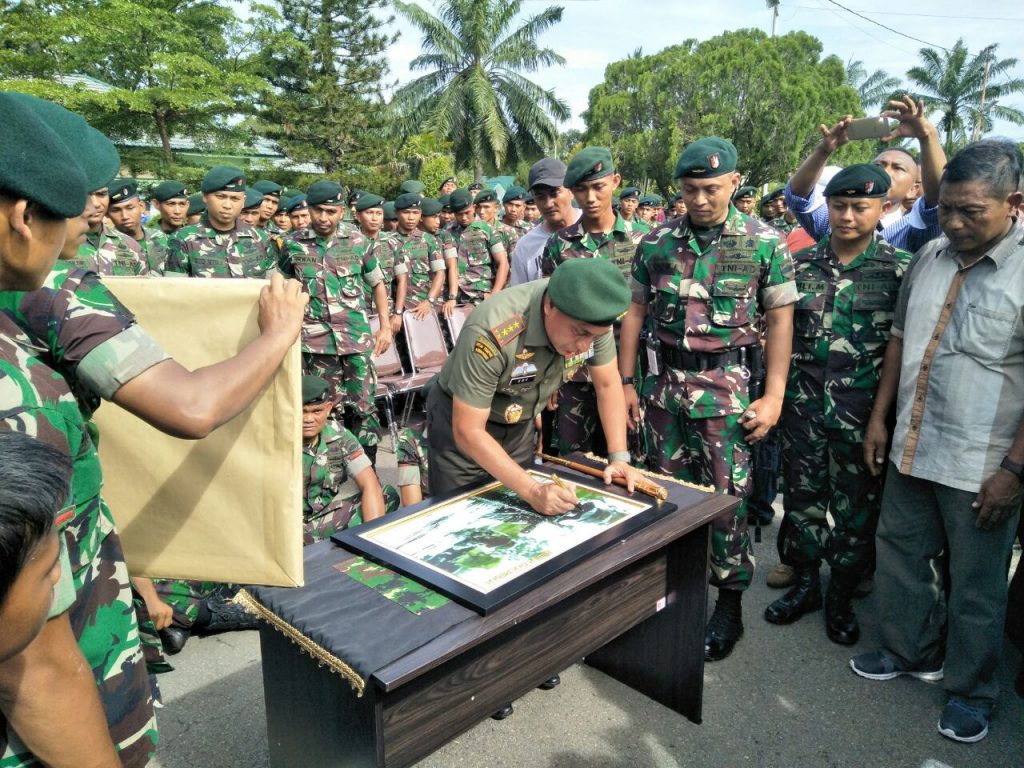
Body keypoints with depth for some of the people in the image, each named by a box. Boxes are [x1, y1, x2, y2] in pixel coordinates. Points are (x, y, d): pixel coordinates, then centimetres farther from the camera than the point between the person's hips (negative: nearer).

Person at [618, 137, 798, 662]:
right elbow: (635, 312, 9)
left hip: (729, 386, -3)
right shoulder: (656, 243, 4)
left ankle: (730, 604, 20)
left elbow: (779, 320, -2)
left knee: (727, 496, 2)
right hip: (665, 382, 3)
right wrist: (626, 381, 6)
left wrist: (774, 395, -8)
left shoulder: (764, 243, -3)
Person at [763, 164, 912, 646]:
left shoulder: (900, 269, -3)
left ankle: (841, 598, 28)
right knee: (802, 498, 13)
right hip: (802, 406, 2)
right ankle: (804, 585, 32)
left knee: (857, 508, 9)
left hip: (863, 412, -2)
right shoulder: (799, 263, 4)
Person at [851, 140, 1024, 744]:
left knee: (975, 583, 11)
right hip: (912, 447, 6)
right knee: (900, 553, 18)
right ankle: (912, 652, 41)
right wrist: (880, 417, 10)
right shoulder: (930, 256, 3)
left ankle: (971, 689, 33)